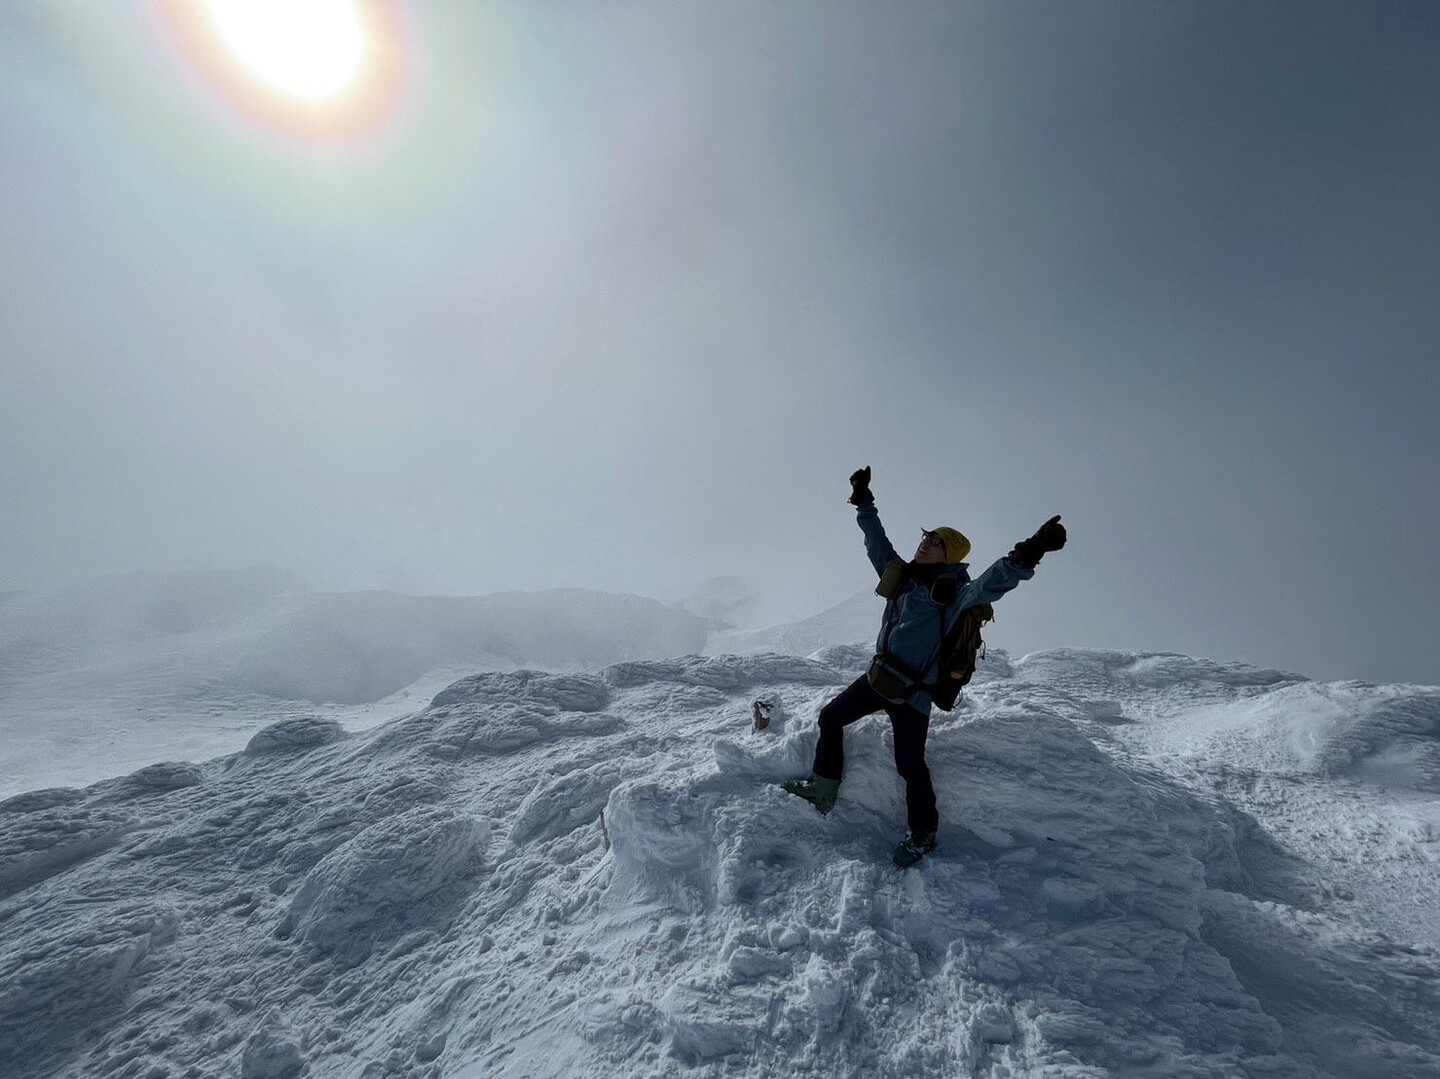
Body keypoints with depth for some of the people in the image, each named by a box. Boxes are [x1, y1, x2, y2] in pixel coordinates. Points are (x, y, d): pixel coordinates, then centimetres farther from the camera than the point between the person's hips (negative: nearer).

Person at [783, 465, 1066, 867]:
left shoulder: (954, 592, -13)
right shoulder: (902, 574, 7)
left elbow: (991, 584, -32)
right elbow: (877, 542, 18)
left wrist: (1024, 557, -49)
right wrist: (864, 503, 22)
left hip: (912, 693, -8)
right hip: (878, 678, 8)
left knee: (910, 764, -2)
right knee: (830, 718, 16)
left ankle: (923, 834, 21)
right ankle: (822, 789, 30)